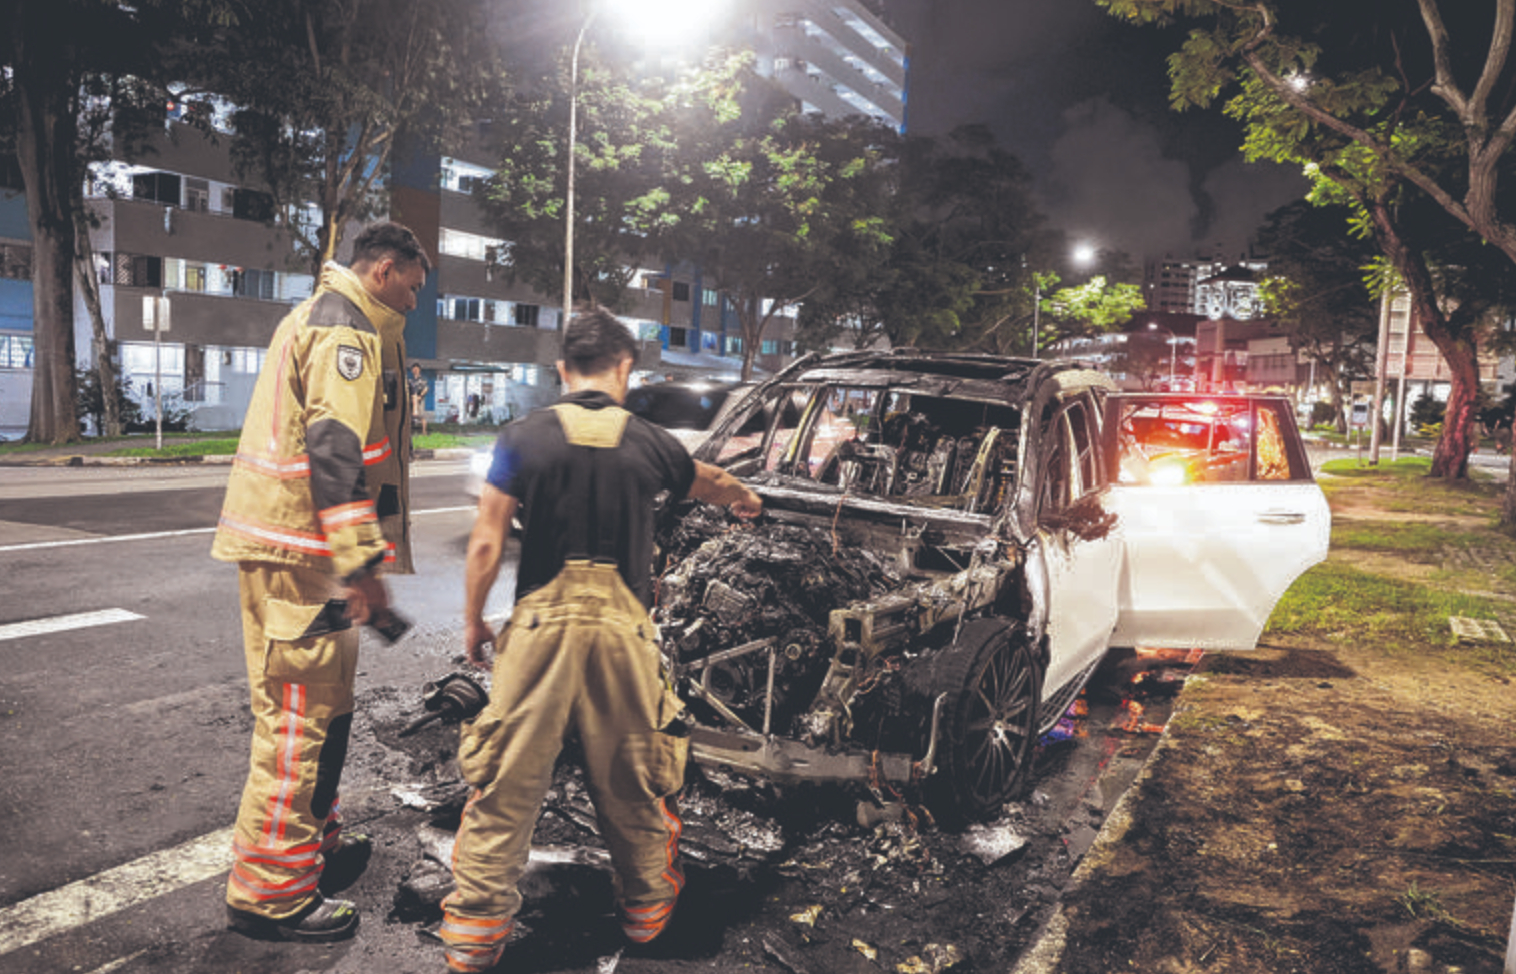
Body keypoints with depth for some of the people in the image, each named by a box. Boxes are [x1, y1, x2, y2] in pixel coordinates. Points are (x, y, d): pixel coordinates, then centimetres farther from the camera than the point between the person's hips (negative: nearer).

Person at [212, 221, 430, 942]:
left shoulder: (321, 318, 23)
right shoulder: (345, 329, -12)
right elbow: (336, 447, -23)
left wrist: (355, 558, 27)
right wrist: (361, 562, -25)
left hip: (285, 543, 11)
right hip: (301, 551, -11)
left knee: (323, 703, 21)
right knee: (301, 713, -6)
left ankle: (314, 834, 36)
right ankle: (270, 891, 2)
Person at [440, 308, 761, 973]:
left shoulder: (523, 438, -2)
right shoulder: (648, 442, 3)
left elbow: (486, 544, -4)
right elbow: (708, 482, 24)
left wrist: (473, 621, 9)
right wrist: (746, 499, 46)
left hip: (541, 624, -1)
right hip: (621, 626, 1)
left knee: (506, 779, 8)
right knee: (630, 781, 16)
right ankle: (645, 909, 33)